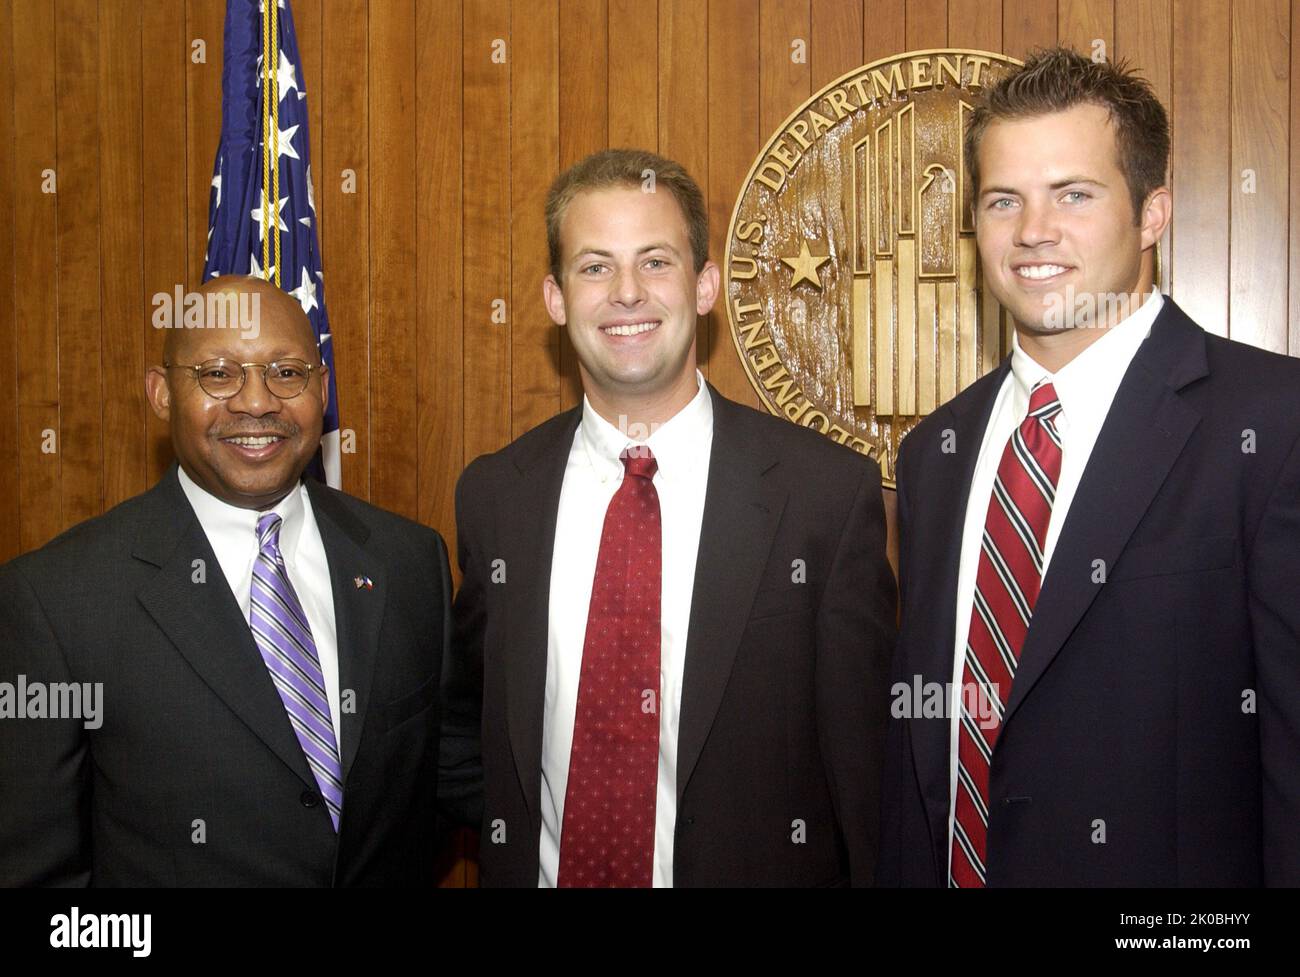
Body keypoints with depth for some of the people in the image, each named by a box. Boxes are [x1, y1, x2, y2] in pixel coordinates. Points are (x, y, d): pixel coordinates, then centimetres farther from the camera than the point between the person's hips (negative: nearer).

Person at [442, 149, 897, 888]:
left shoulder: (829, 491, -13)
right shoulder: (493, 495, -3)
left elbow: (862, 769, -9)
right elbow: (471, 736, 6)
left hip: (752, 866, -2)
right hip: (546, 867, 3)